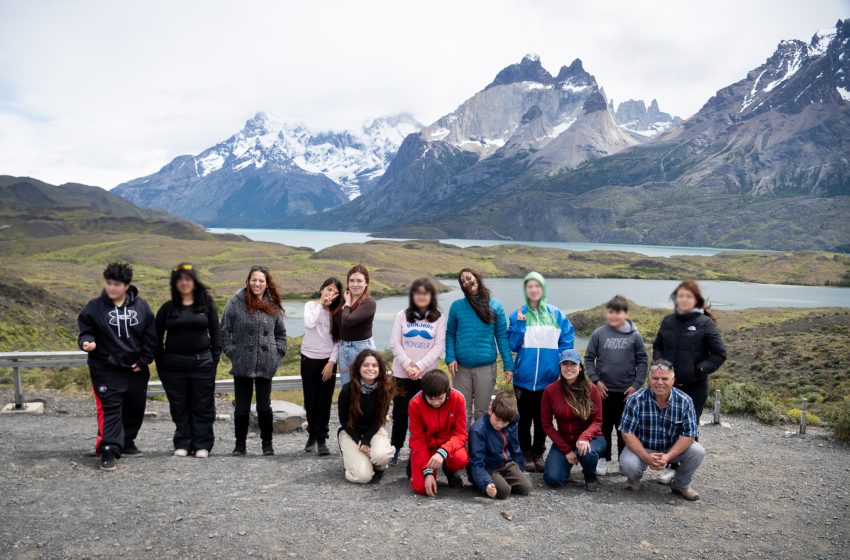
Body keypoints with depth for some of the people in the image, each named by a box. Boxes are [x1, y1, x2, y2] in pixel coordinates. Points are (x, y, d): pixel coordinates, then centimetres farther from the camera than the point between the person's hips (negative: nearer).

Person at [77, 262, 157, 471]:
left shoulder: (141, 306, 0)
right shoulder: (94, 307, -5)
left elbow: (151, 336, 3)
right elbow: (86, 331, 1)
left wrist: (143, 360, -3)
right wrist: (87, 342, -23)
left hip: (136, 370, 3)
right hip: (106, 370, -3)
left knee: (135, 409, 14)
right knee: (110, 410, -10)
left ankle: (127, 443, 31)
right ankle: (109, 450, -6)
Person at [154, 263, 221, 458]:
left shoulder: (206, 304, 4)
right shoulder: (168, 308, 5)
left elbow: (215, 333, 5)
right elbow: (158, 337, 8)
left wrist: (214, 358, -3)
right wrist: (160, 364, 1)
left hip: (202, 362, -1)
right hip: (174, 364, 1)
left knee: (202, 406, 4)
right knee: (179, 407, 8)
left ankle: (202, 445, 12)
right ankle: (182, 444, 18)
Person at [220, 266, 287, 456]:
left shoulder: (273, 306, 6)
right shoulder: (235, 303, -3)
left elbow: (281, 333, 16)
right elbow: (224, 331, 0)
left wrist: (278, 353, 5)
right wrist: (231, 352, -6)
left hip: (266, 366, 2)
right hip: (242, 365, -1)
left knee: (264, 406, 7)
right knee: (242, 407, 7)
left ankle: (267, 443, 20)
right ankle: (240, 444, 22)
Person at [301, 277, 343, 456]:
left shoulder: (336, 312, 1)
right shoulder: (310, 305, -1)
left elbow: (338, 340, -1)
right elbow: (309, 324, -22)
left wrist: (331, 362, -8)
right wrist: (321, 304, -16)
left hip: (328, 360, 0)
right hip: (309, 359, 0)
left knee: (324, 402, -1)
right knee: (310, 400, 7)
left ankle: (322, 439, 6)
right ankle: (312, 435, 24)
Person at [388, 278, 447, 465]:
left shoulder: (439, 318, 2)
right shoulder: (402, 315, 5)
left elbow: (439, 347, -4)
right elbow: (394, 343, 0)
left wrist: (419, 366, -13)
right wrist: (408, 365, -12)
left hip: (427, 375, -1)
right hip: (402, 373, 1)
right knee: (400, 413, 5)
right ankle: (395, 449, 19)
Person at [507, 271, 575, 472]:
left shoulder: (555, 314, 2)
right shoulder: (518, 315, 0)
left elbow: (568, 337, 6)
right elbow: (512, 345, -3)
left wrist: (558, 358, -2)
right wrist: (519, 325, -15)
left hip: (548, 377, 1)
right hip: (524, 376, -1)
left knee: (542, 418, 11)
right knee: (525, 417, 8)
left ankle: (538, 453, 24)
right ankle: (526, 454, 20)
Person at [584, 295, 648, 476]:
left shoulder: (634, 335, -4)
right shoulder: (599, 334, -4)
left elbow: (643, 361, 0)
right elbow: (589, 358, 1)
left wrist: (636, 385, -6)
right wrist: (596, 380, -7)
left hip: (627, 391, 0)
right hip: (604, 390, 0)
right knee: (604, 427, 9)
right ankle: (603, 459, 21)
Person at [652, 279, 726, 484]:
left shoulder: (705, 323, -8)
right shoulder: (668, 321, 5)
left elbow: (720, 354, -6)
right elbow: (657, 347, 16)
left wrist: (699, 370, -14)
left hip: (694, 387, -4)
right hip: (669, 384, 4)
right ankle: (672, 466, 23)